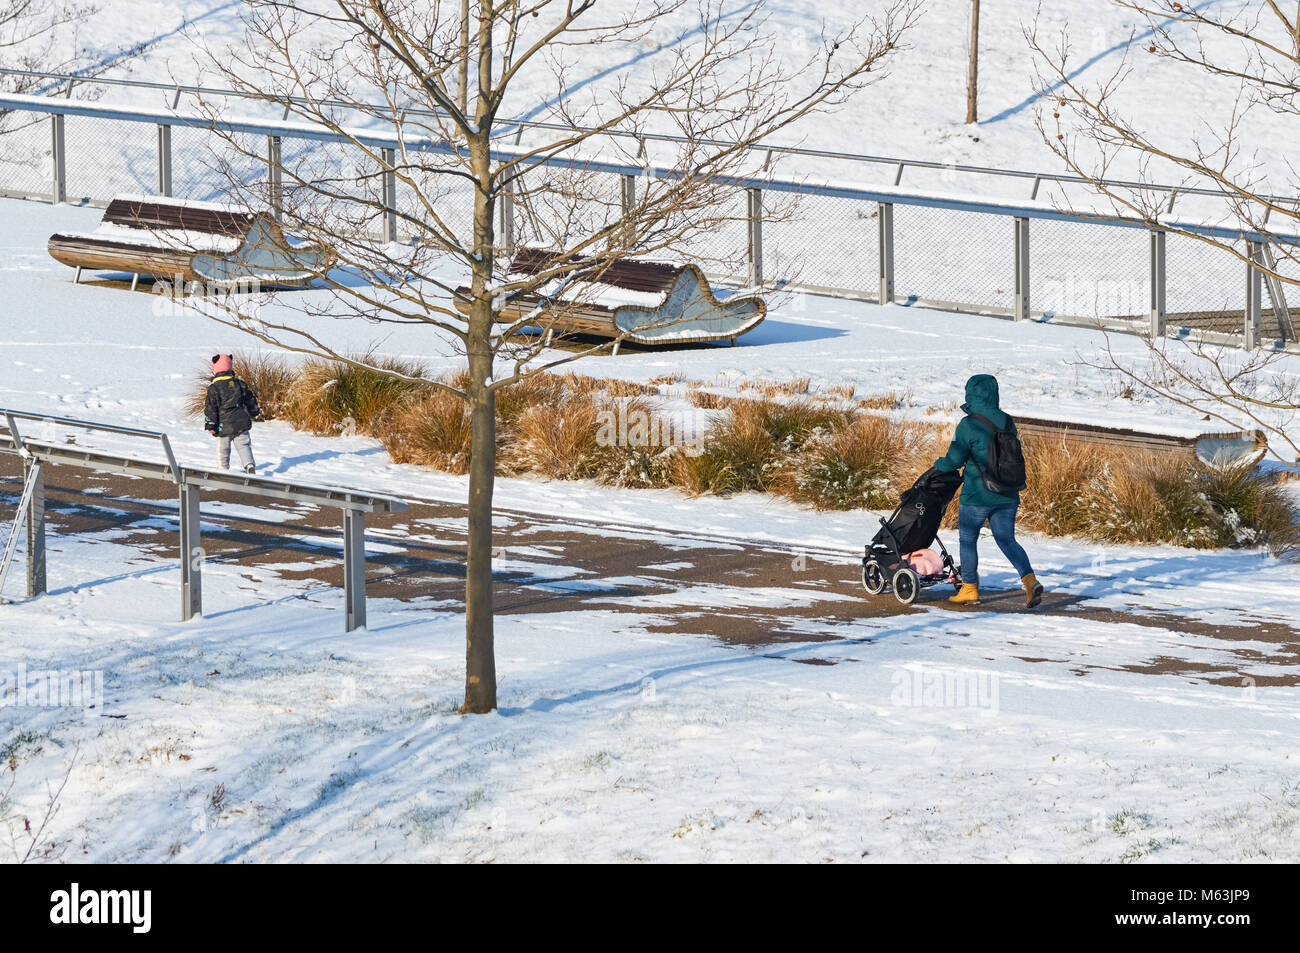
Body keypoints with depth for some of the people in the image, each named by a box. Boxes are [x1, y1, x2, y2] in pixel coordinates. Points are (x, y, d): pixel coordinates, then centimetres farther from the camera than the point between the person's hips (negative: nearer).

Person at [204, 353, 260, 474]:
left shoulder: (214, 388, -11)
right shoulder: (240, 384, 2)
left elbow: (210, 408, -11)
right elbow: (251, 400, 14)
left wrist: (210, 425, -6)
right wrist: (254, 412, 32)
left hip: (223, 426, -3)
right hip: (241, 423, 3)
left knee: (223, 449, 12)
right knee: (243, 446, 4)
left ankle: (224, 470, 20)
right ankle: (250, 465, -16)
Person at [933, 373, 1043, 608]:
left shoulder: (968, 426, -15)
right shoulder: (1007, 422, 3)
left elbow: (954, 461, -12)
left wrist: (939, 464, 10)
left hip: (977, 495, -6)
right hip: (1007, 496, 6)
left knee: (967, 540, 13)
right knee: (1006, 540, 10)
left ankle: (969, 588, 22)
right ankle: (1030, 580, -10)